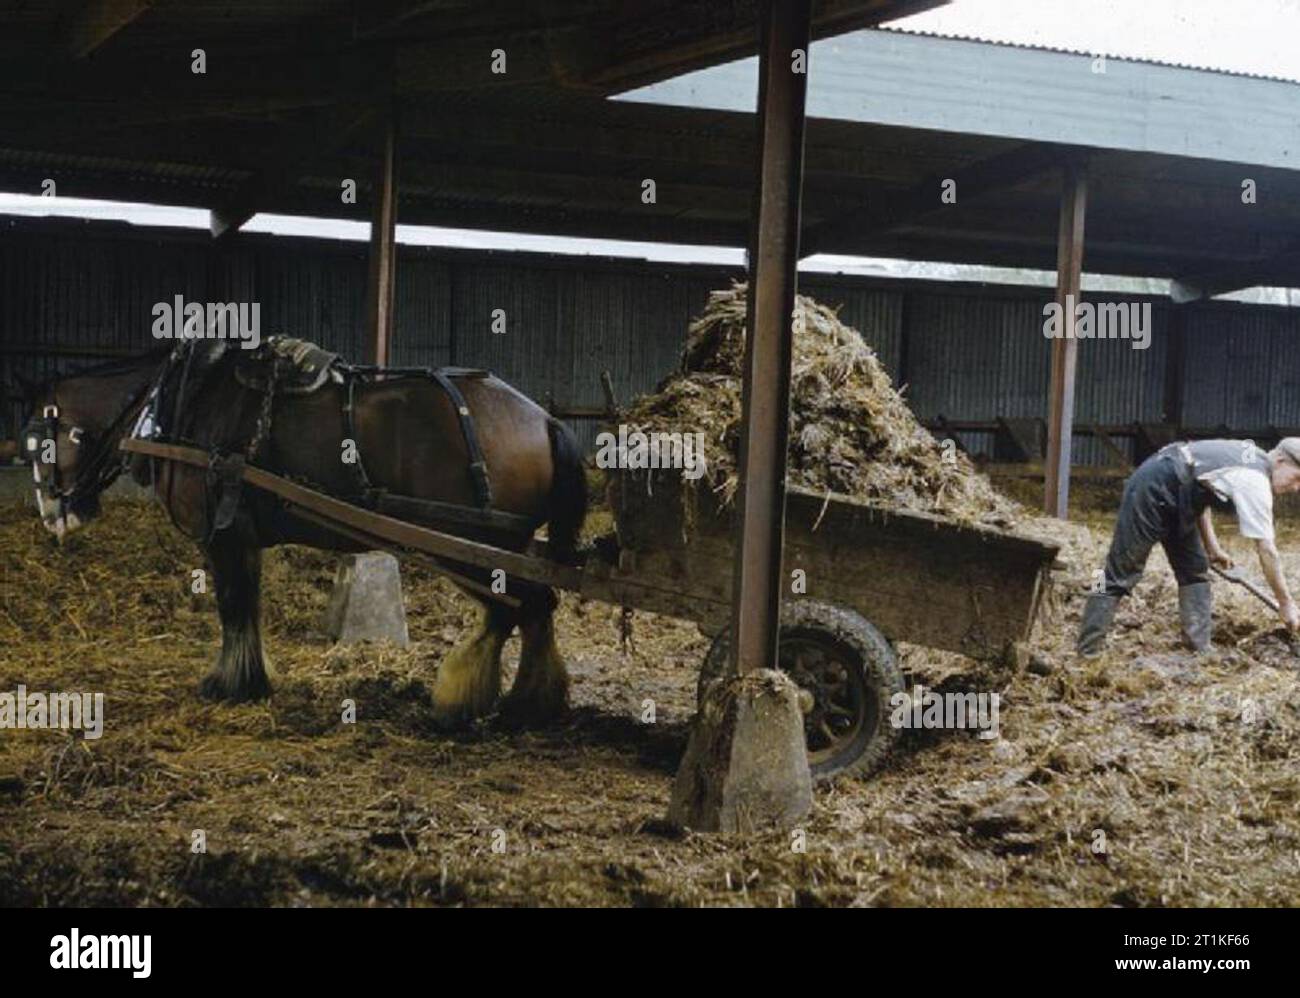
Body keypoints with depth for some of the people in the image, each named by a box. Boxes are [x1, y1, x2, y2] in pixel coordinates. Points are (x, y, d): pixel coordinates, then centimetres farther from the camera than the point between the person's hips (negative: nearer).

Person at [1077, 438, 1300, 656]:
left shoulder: (1245, 457, 12)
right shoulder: (1256, 482, -15)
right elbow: (1266, 550, -16)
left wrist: (1212, 547, 19)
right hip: (1154, 489, -10)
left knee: (1195, 571, 8)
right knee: (1120, 574, -8)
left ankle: (1202, 649, 6)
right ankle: (1088, 652, -7)